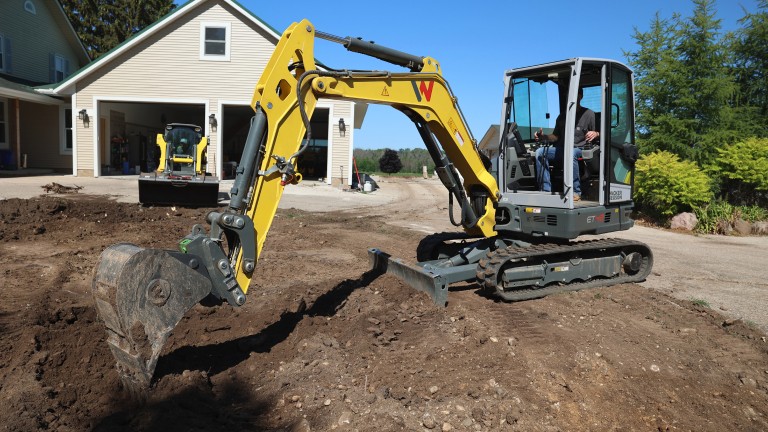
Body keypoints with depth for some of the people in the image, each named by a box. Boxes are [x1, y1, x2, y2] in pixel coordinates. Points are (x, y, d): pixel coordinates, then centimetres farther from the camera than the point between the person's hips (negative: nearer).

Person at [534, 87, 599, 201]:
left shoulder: (588, 114, 4)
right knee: (540, 152, -19)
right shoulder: (562, 116, 18)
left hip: (579, 149, -5)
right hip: (562, 148, 5)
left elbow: (599, 133, 0)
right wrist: (543, 136, 1)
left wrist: (595, 134, -24)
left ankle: (576, 192, -31)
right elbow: (556, 136, 21)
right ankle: (546, 190, -21)